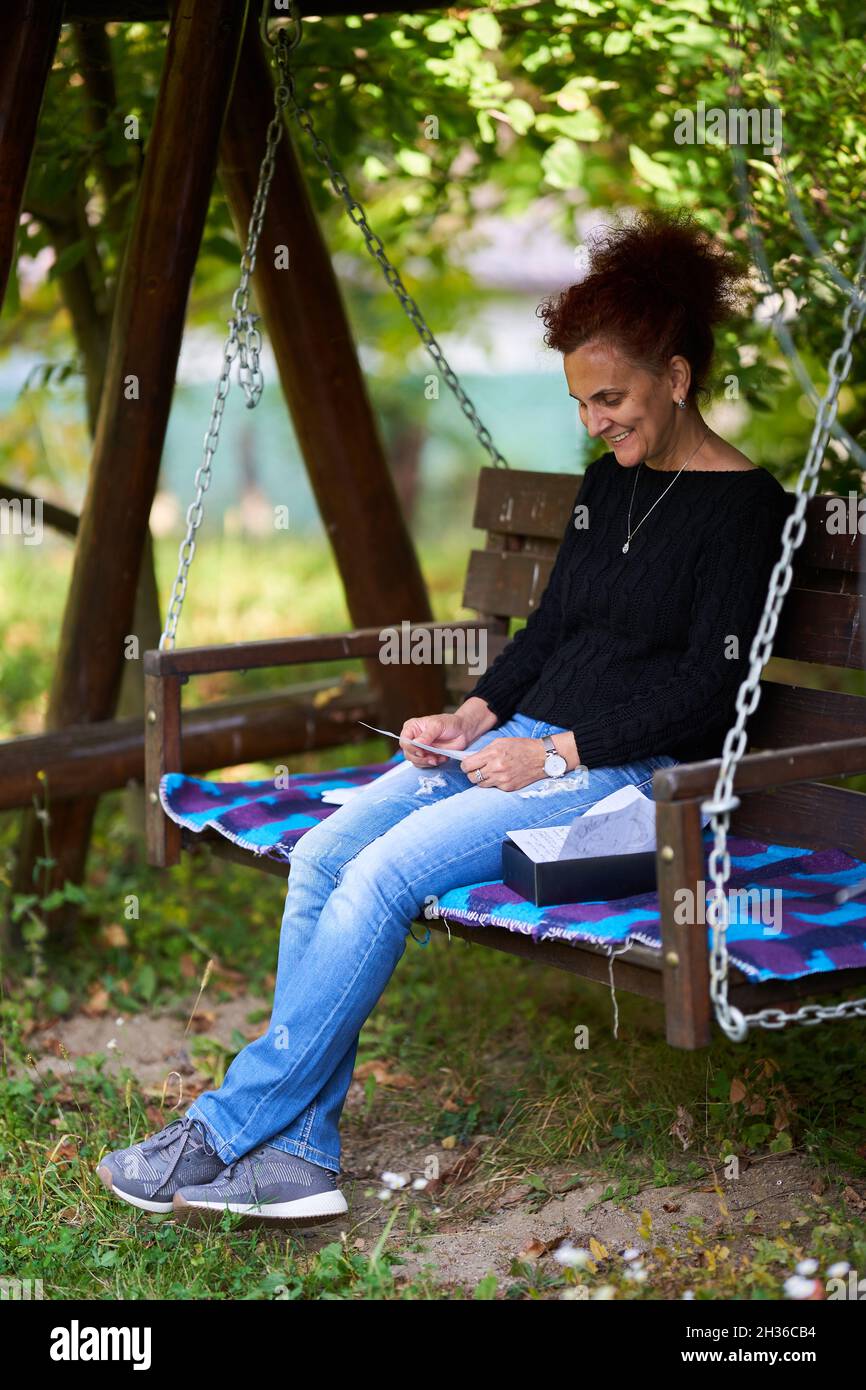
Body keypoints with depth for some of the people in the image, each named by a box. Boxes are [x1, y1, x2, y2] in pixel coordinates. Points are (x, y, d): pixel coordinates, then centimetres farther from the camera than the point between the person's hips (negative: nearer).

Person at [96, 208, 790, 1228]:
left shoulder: (744, 507, -8)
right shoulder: (608, 482, 16)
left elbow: (708, 689, -13)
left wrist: (556, 752, -16)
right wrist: (474, 715, 3)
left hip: (627, 774, -8)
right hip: (525, 742, 8)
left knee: (384, 875, -25)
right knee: (322, 854, -14)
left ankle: (225, 1129, -17)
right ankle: (295, 1153, -15)